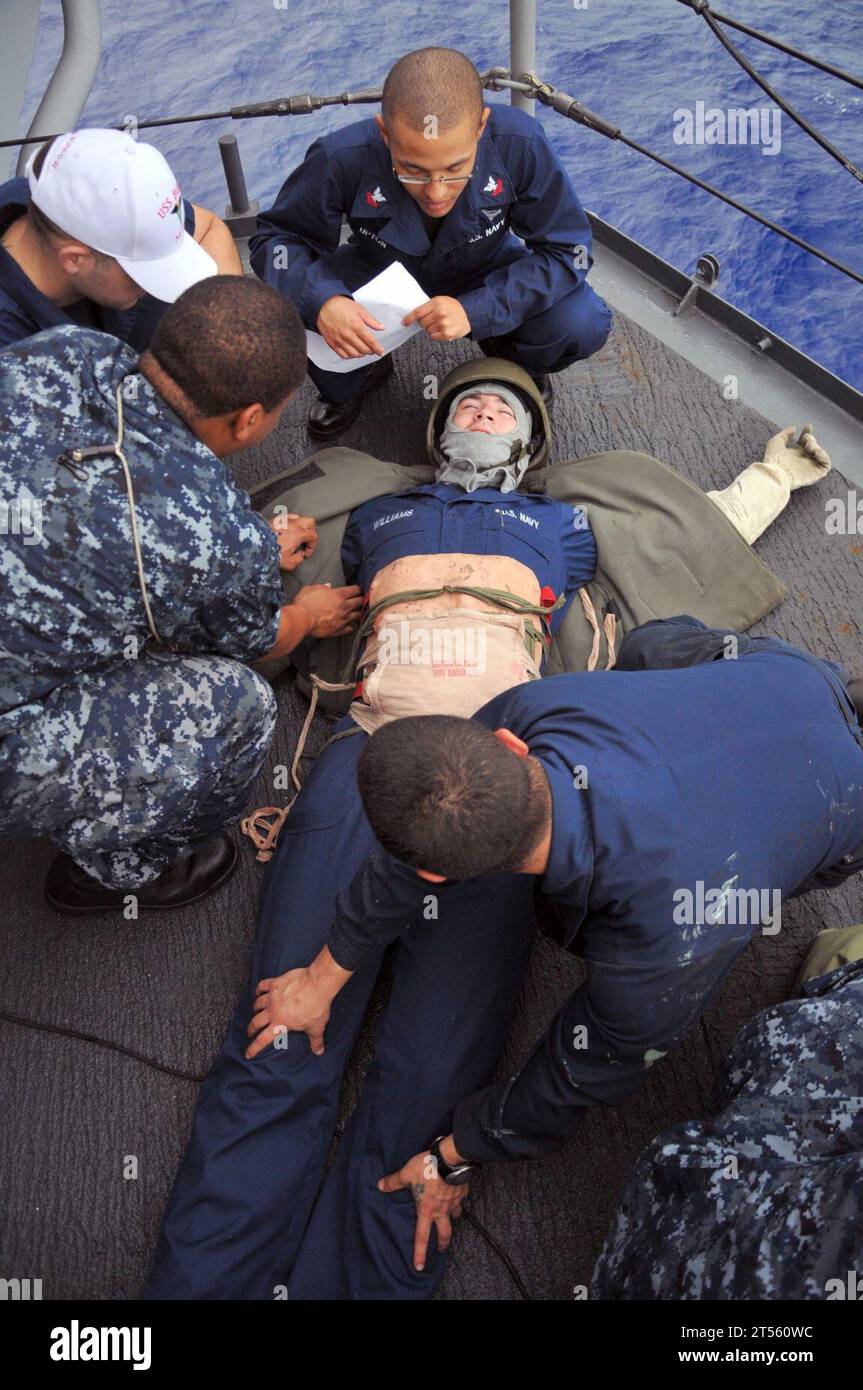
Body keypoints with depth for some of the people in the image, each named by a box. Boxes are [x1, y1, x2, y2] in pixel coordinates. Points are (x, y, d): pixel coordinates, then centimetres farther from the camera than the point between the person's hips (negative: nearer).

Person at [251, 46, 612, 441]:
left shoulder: (521, 146, -33)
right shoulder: (342, 159, -33)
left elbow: (568, 249, -24)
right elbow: (275, 236, -20)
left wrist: (477, 309, -39)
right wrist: (321, 301, -43)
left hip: (484, 274, 0)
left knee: (585, 325, -27)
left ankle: (517, 361, 11)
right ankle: (353, 380, 8)